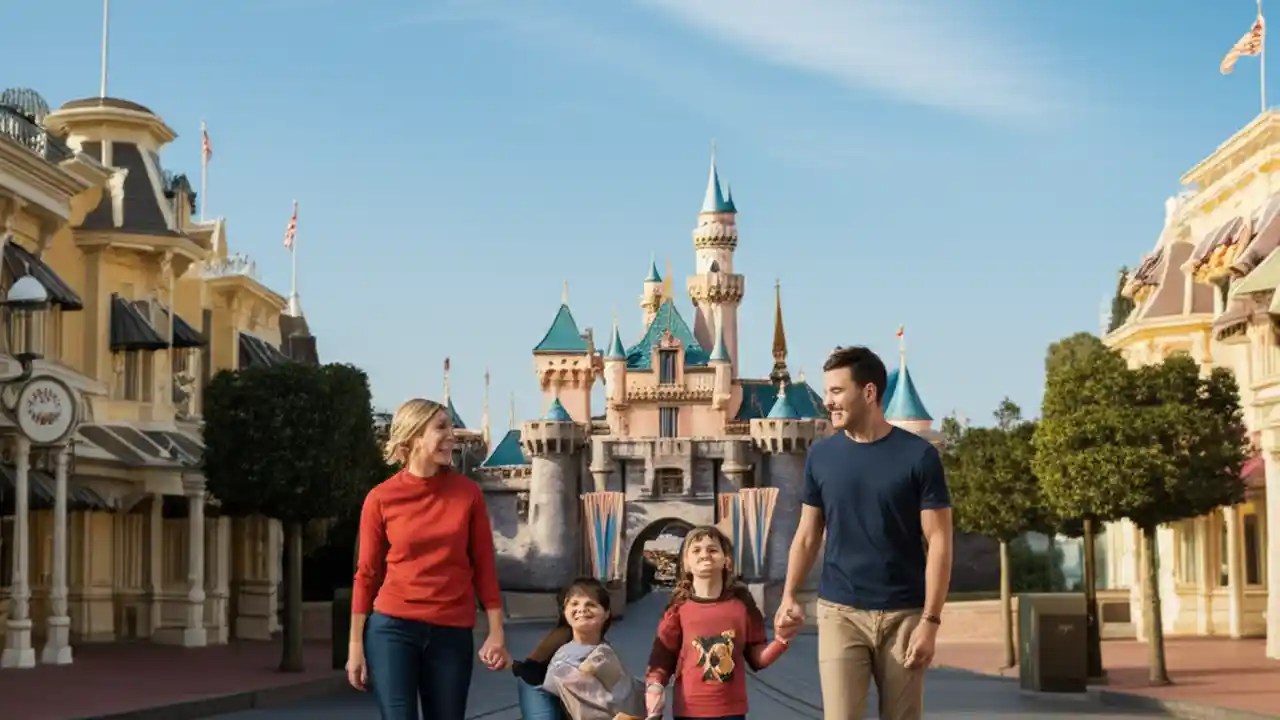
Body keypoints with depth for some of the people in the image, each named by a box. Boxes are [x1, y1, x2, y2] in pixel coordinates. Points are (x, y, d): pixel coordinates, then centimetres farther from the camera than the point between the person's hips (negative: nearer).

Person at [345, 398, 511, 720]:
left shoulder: (468, 493, 3)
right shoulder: (381, 498, -2)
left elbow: (484, 566, 6)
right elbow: (366, 574, 3)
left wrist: (496, 632, 0)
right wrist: (355, 644, 1)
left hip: (452, 633, 2)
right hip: (392, 628, -2)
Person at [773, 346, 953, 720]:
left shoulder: (918, 455, -5)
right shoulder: (821, 455, 4)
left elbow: (938, 542, -5)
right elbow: (808, 534, 11)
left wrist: (930, 621, -12)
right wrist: (789, 596, -4)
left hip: (903, 614, -1)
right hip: (840, 612, 1)